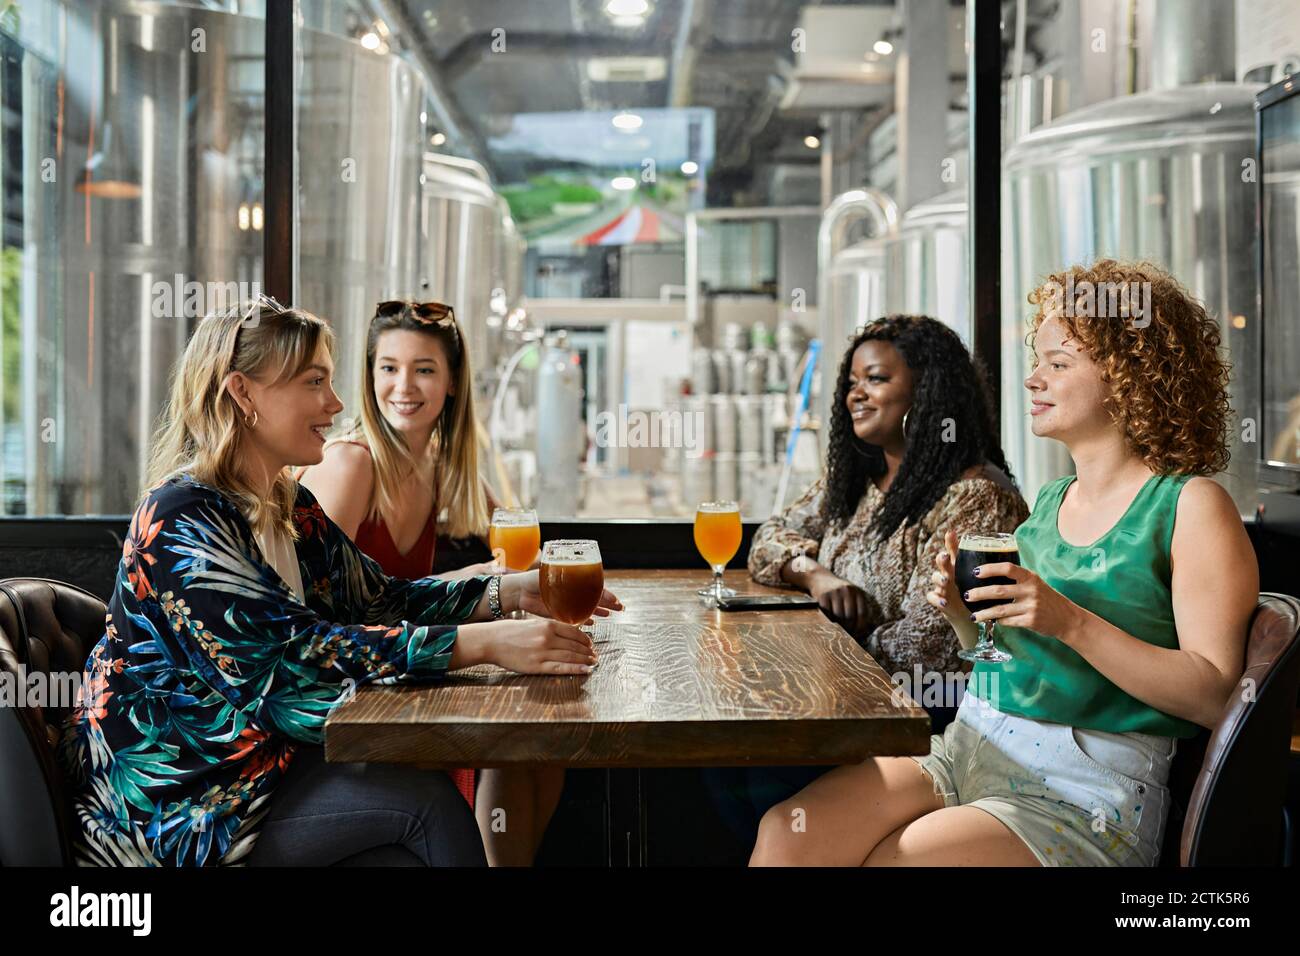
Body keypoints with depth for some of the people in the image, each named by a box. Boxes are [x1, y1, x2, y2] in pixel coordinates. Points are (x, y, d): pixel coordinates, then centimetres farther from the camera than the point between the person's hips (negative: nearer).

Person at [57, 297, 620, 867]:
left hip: (256, 757, 8)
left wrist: (510, 591, -6)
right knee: (424, 800, -18)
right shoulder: (182, 519, -20)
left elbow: (379, 599, 10)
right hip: (163, 804, -8)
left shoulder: (293, 509, 9)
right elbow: (289, 657, -29)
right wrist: (480, 644, -33)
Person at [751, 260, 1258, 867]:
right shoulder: (1049, 501, 16)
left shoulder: (1190, 506, -4)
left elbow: (1211, 695, -13)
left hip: (1086, 789, -6)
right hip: (967, 749, 6)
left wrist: (1071, 621, -21)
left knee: (884, 859, -24)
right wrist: (966, 616, 1)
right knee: (785, 834, -17)